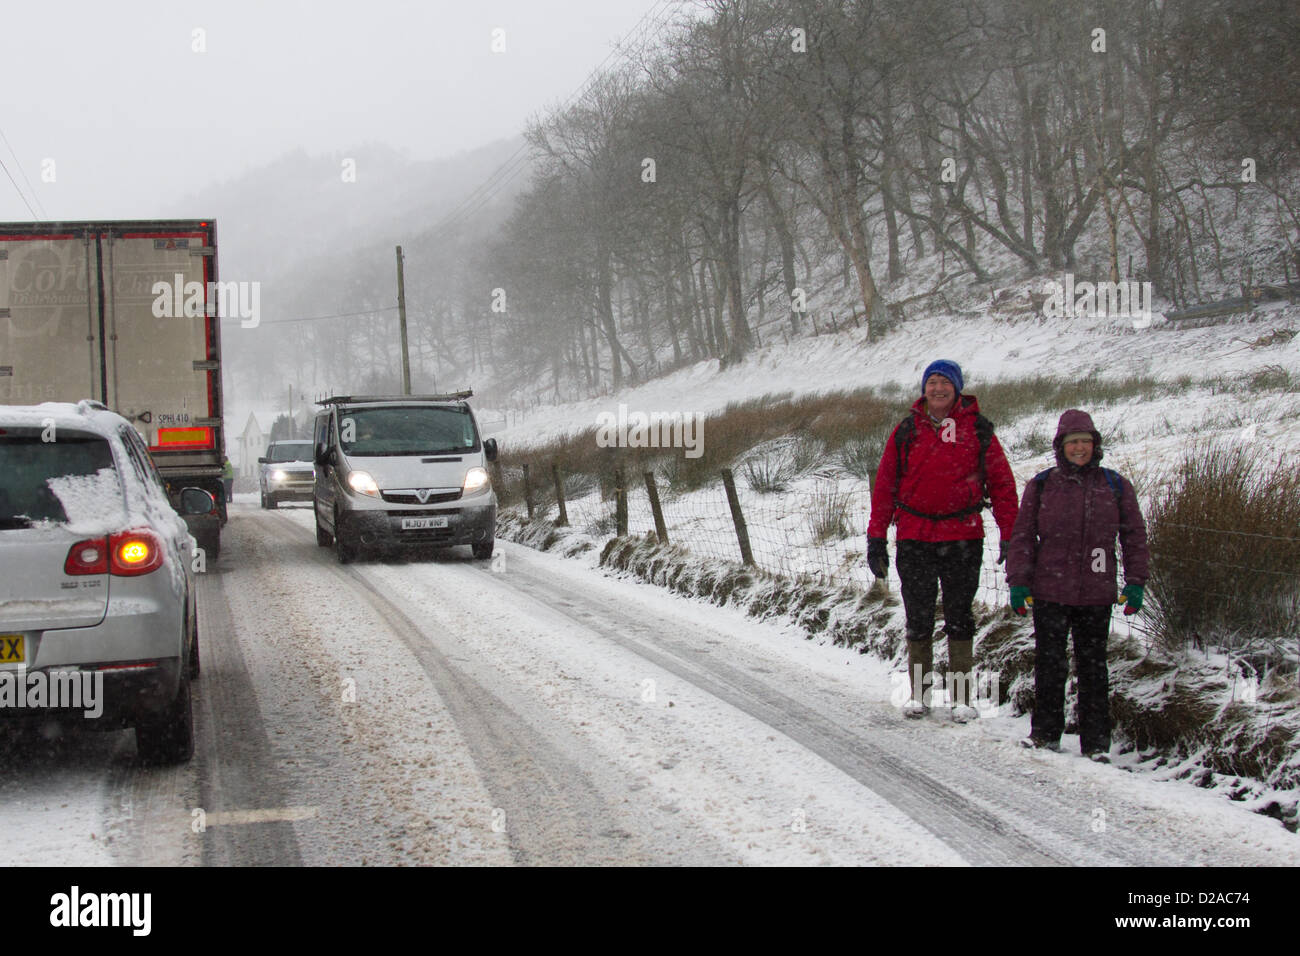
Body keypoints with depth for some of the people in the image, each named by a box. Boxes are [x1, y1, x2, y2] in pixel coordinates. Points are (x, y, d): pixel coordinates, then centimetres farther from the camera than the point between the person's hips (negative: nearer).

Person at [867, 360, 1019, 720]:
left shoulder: (978, 430, 2)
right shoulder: (906, 431, 6)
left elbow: (1002, 483, 4)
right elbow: (885, 485, 8)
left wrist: (1009, 536, -2)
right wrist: (876, 538, 4)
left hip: (963, 538, -1)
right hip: (914, 538, 1)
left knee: (959, 619, 4)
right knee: (918, 619, 7)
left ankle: (960, 697, 10)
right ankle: (918, 693, 17)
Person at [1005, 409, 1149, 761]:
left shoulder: (1115, 487, 6)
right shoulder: (1041, 486, 5)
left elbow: (1134, 537, 10)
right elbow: (1022, 536, 7)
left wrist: (1135, 582, 4)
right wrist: (1018, 582, 1)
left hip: (1096, 595, 0)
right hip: (1049, 592, 0)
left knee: (1093, 666, 4)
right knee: (1050, 664, 2)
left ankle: (1096, 743, 11)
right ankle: (1046, 732, 17)